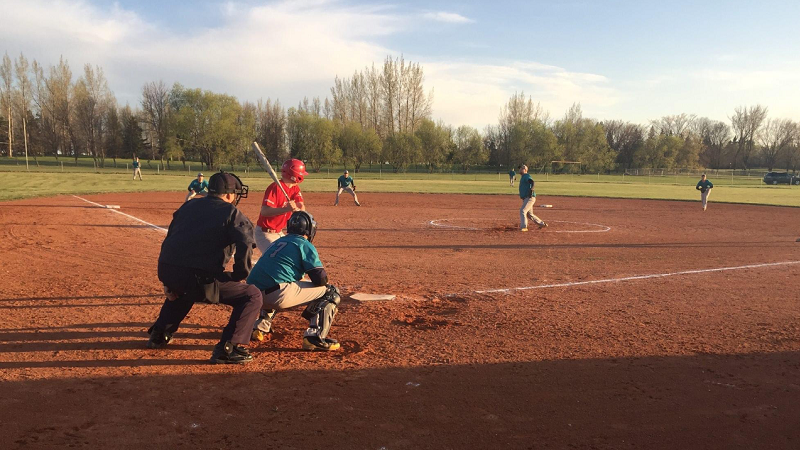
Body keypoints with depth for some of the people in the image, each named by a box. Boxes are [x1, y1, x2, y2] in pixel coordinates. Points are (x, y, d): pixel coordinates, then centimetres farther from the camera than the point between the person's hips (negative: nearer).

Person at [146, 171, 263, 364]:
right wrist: (238, 275, 1)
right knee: (252, 296, 4)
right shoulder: (232, 213, 4)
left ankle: (159, 334, 42)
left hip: (167, 273, 7)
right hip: (200, 279, -7)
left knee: (183, 291, 42)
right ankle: (228, 349, -6)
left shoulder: (188, 206, 22)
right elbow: (245, 246, -13)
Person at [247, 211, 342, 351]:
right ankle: (315, 337, -8)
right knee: (331, 292, 5)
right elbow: (321, 279, -3)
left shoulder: (278, 242, 25)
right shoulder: (305, 245, 4)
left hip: (254, 295, 8)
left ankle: (261, 327, 30)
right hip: (279, 295, -8)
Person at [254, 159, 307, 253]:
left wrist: (296, 209, -34)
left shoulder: (295, 188, 3)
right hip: (265, 233, -9)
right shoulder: (275, 188, -22)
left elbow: (302, 208, -11)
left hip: (279, 233, 9)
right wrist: (285, 209, -45)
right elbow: (264, 211, -33)